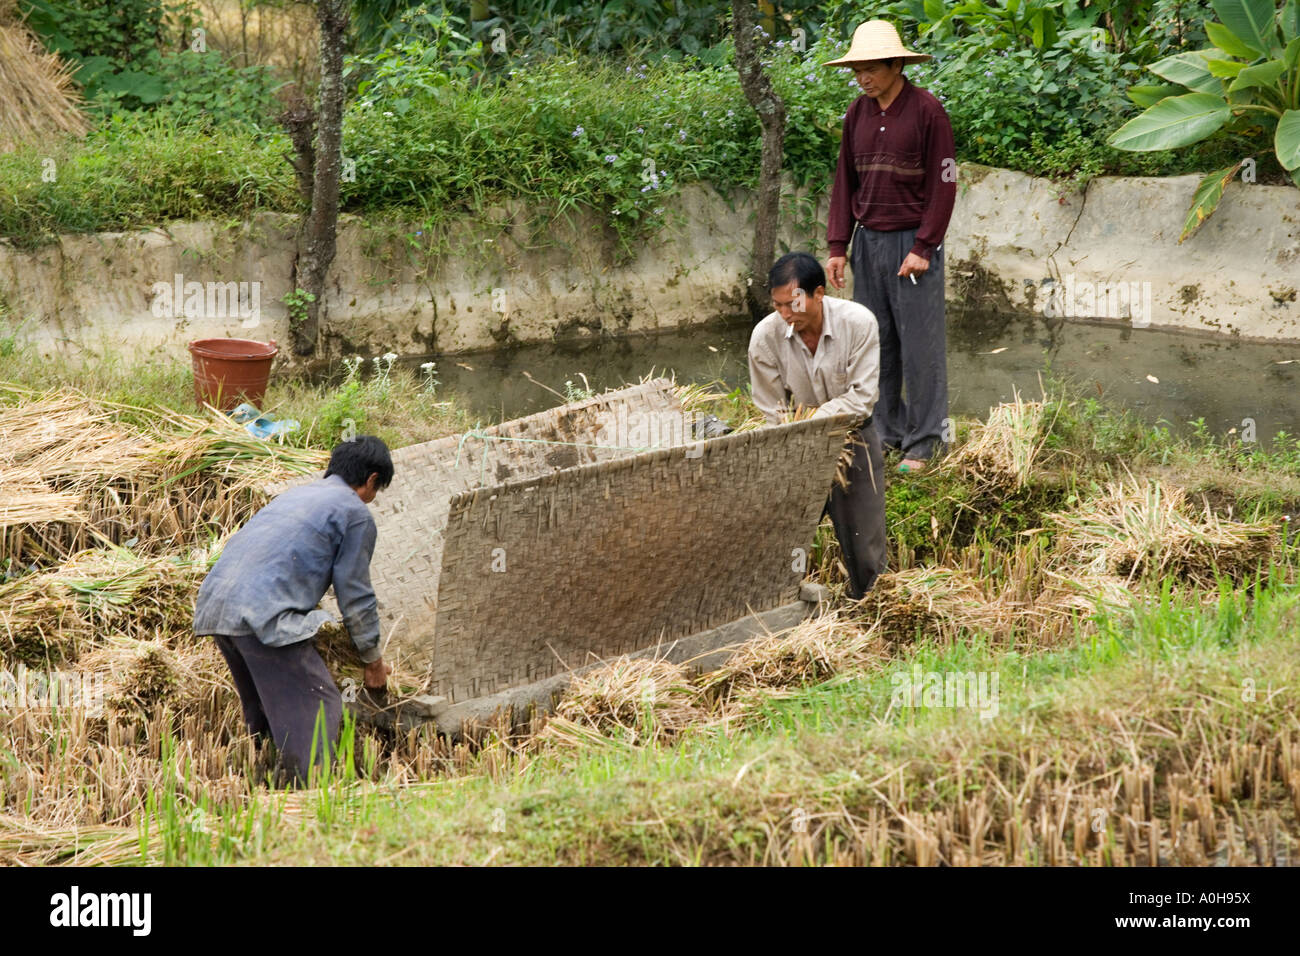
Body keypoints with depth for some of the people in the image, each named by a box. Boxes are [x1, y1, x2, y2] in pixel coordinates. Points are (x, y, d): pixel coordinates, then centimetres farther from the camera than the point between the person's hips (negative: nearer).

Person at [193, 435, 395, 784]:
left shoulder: (295, 494, 30)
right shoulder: (355, 512, 5)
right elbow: (356, 596, 6)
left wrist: (314, 619, 54)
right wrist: (374, 661, 17)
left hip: (214, 606, 9)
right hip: (264, 615, -9)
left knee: (261, 709, 21)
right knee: (319, 704, -5)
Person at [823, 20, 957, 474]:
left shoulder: (927, 112, -9)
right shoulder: (858, 113, 8)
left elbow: (943, 185, -8)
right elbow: (845, 182, 12)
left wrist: (923, 248, -13)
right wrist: (838, 246, 6)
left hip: (912, 243, -5)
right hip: (869, 240, 5)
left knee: (919, 345, -3)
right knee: (875, 342, 8)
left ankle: (924, 442, 4)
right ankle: (886, 432, 17)